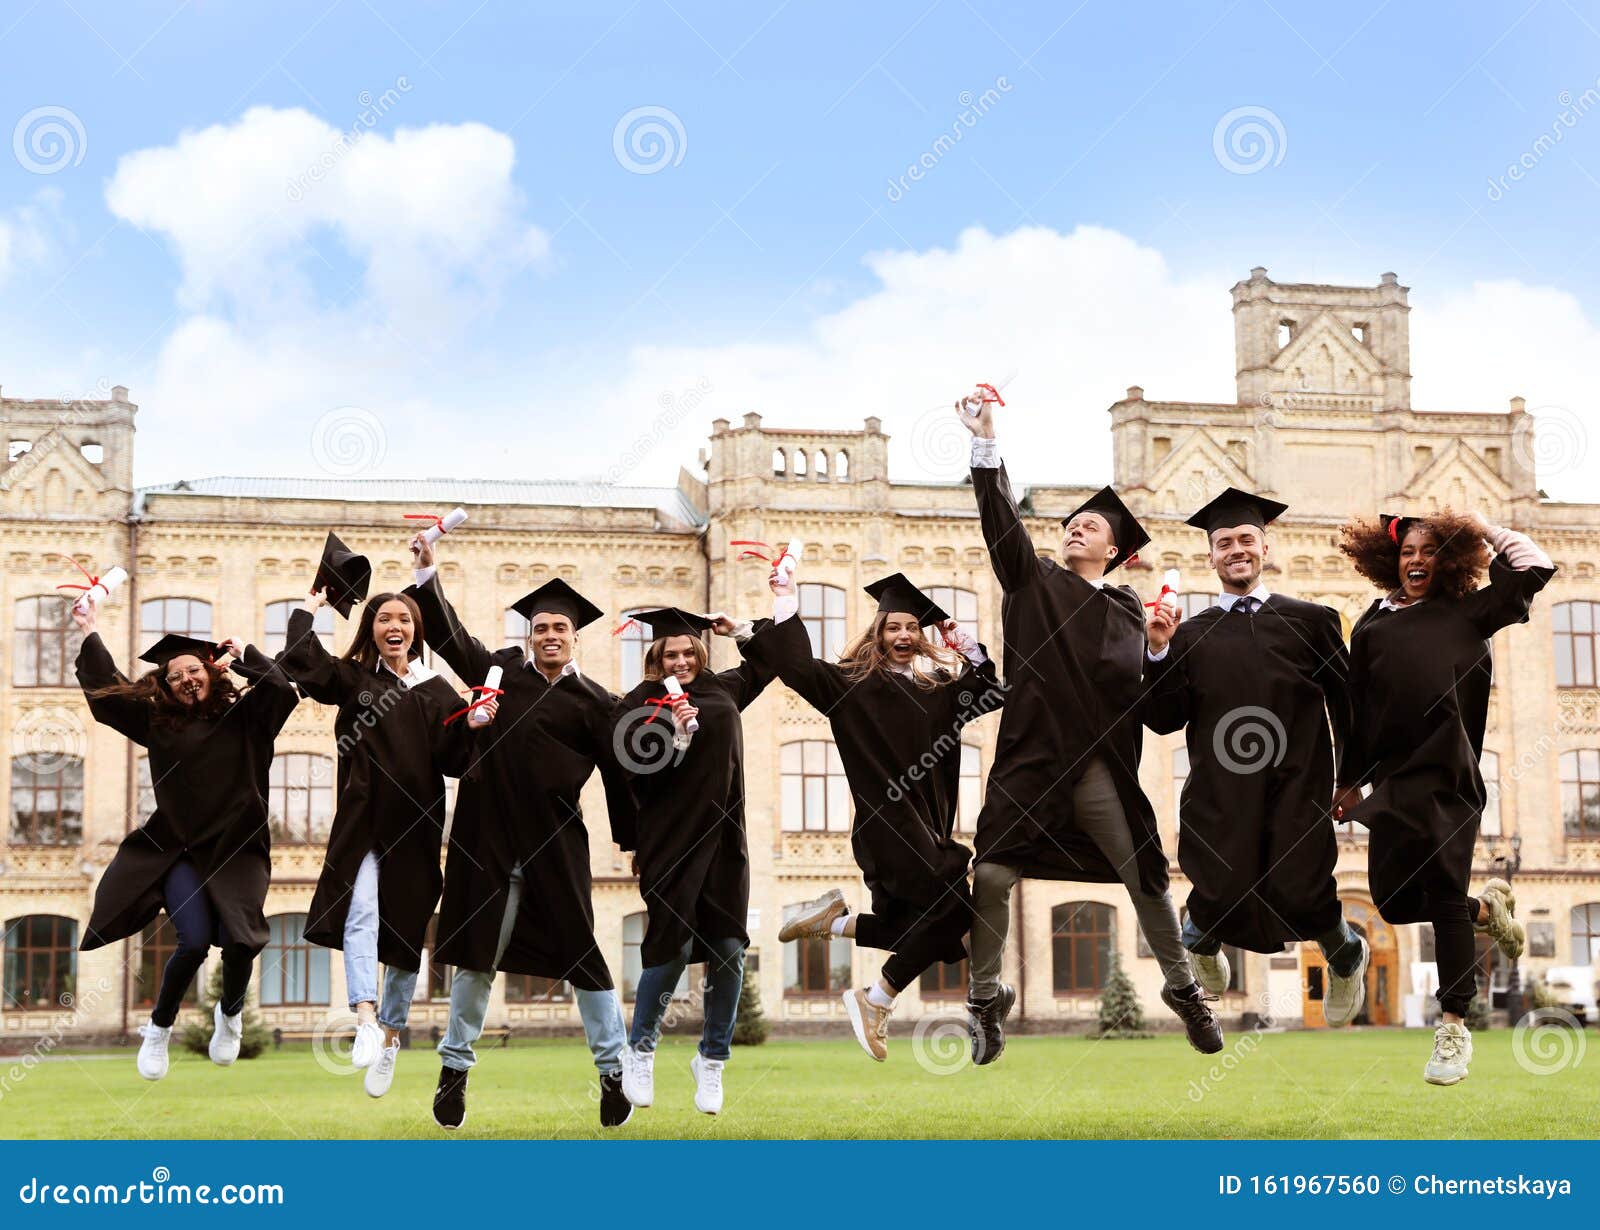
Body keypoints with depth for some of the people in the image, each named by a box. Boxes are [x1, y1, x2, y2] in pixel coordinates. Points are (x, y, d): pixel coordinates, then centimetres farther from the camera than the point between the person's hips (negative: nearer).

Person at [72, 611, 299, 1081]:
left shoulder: (244, 717, 5)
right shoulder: (157, 722, 11)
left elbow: (281, 690, -12)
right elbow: (107, 687, 19)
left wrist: (245, 654, -1)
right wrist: (89, 632, 26)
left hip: (236, 849, 0)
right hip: (176, 849, 1)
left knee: (237, 941, -16)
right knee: (195, 940, -18)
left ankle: (230, 1013, 19)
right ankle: (159, 1028, 8)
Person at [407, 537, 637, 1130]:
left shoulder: (593, 703, 0)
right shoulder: (502, 669, 8)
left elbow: (621, 777, 2)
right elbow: (452, 634, 19)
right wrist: (428, 571, 16)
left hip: (555, 847, -2)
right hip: (488, 839, 2)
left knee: (581, 953, 0)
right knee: (475, 954, 9)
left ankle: (612, 1072, 10)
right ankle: (454, 1068, 20)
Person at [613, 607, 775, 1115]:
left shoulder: (722, 689, 11)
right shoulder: (641, 704, -3)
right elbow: (640, 772, -13)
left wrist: (738, 630, 15)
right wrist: (678, 734, -24)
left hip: (723, 837, 4)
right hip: (671, 840, -4)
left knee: (728, 950, -2)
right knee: (674, 947, -9)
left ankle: (712, 1059, 12)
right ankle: (640, 1049, 12)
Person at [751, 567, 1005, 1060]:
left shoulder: (939, 681, 15)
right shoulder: (856, 681, 1)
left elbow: (990, 696, 13)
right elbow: (801, 669, -8)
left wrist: (970, 651, 0)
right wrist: (786, 607, -9)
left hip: (929, 817, 7)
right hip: (885, 815, -7)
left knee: (916, 932, 5)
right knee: (952, 911, -17)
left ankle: (834, 919, 22)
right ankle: (874, 1002, -6)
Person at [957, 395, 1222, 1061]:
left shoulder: (1127, 608, 12)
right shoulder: (1033, 580, 9)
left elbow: (1141, 681, 7)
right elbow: (1002, 520, -3)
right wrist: (985, 444, -13)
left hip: (1101, 769, 1)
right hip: (1030, 758, -1)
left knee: (1145, 879, 5)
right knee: (992, 877, -7)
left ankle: (1182, 989, 23)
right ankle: (986, 1002, 7)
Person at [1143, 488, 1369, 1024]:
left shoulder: (1310, 621, 7)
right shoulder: (1190, 635, 9)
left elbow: (1347, 706, 8)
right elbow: (1163, 719, 2)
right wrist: (1160, 652, -10)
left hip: (1297, 785, -1)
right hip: (1221, 793, 1)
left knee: (1300, 897, -13)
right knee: (1221, 901, -10)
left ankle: (1346, 956, 24)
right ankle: (1201, 942, 30)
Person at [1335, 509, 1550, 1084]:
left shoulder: (1466, 613, 8)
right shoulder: (1374, 623, 15)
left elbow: (1535, 568, 5)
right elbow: (1358, 707, 17)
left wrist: (1482, 525, 13)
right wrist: (1349, 780, 18)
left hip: (1448, 776, -3)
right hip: (1392, 777, 4)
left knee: (1444, 892, -7)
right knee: (1393, 901, 1)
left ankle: (1455, 1028, 1)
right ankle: (1487, 907, 30)